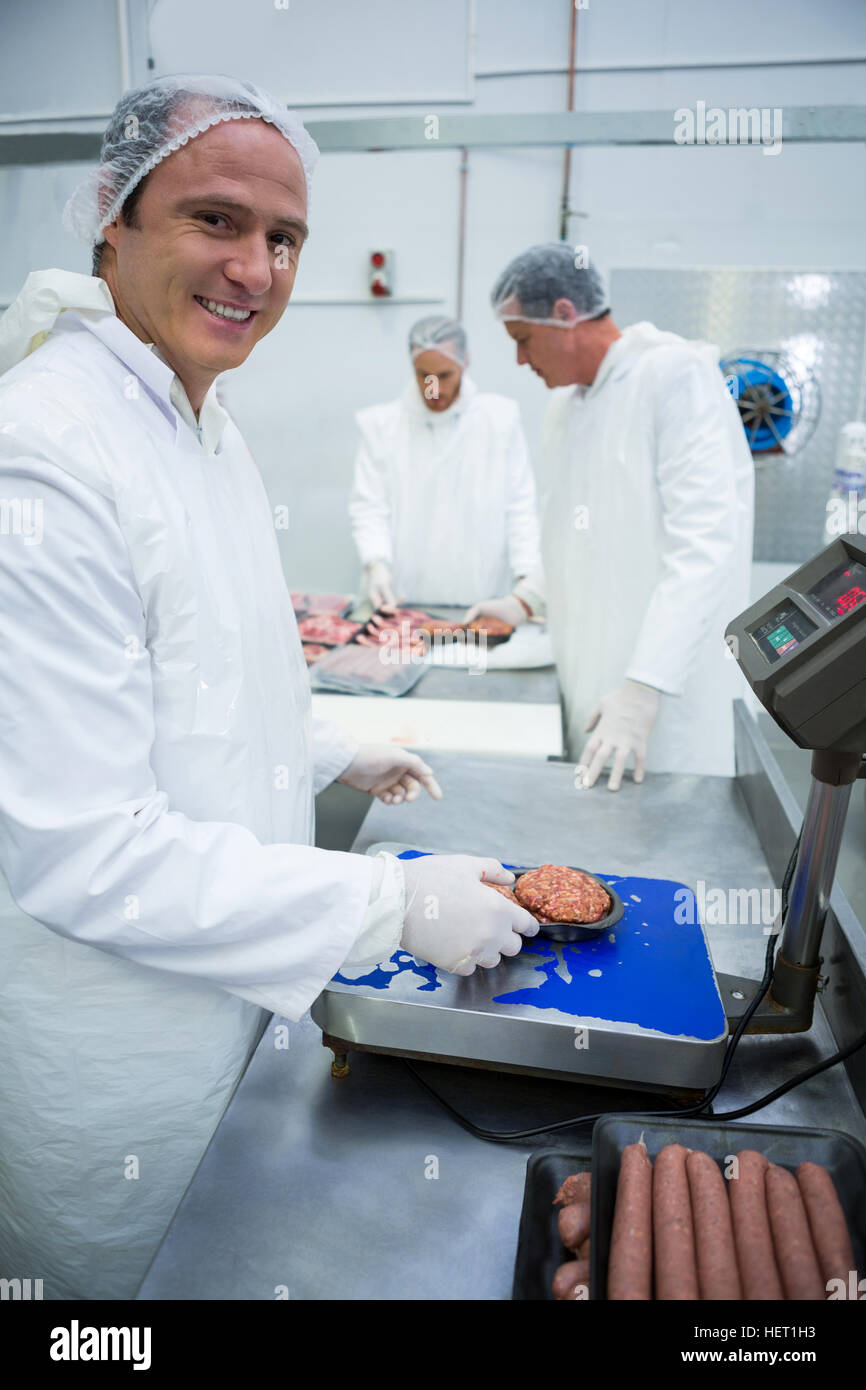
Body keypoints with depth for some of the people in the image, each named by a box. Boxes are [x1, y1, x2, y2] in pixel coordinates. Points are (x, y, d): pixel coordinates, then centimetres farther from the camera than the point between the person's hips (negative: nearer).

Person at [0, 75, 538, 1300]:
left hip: (230, 983, 8)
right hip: (111, 1055, -8)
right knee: (134, 1273, 22)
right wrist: (391, 904, -28)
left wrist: (334, 756, 15)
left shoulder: (208, 427, 4)